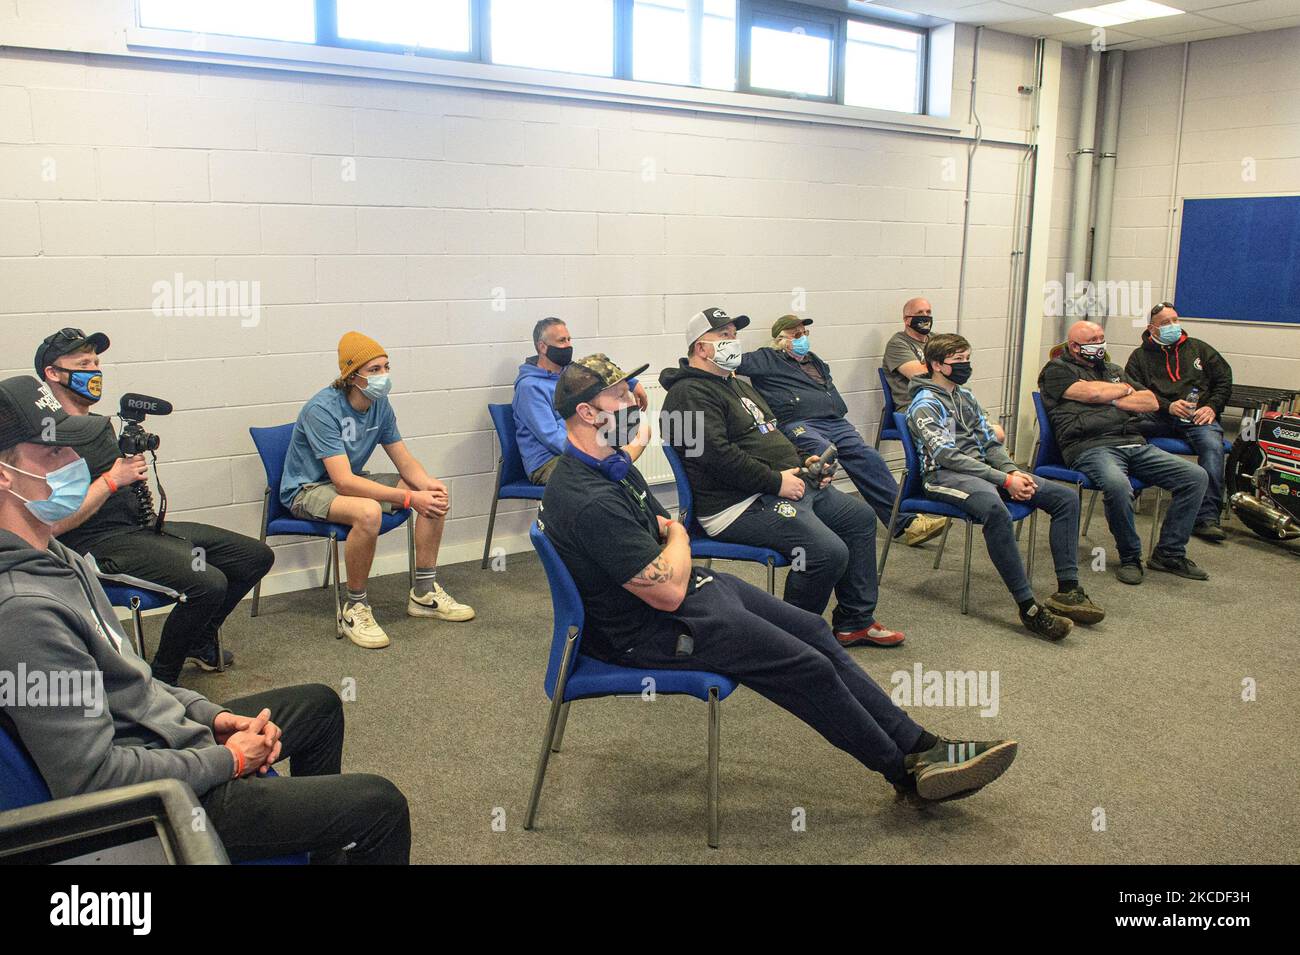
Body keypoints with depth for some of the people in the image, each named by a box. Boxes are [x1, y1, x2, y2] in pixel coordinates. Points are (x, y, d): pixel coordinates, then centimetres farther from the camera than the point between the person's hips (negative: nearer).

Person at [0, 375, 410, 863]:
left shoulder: (50, 556, 3)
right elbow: (91, 777, -29)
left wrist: (209, 714, 4)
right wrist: (228, 760, -17)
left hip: (166, 734, 11)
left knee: (319, 704, 28)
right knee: (381, 806, -11)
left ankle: (325, 848, 43)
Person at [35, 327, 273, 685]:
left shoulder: (101, 424, 19)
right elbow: (54, 523, -20)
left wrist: (135, 464, 9)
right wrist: (113, 479, -16)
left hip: (142, 525, 9)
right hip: (100, 543, -9)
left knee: (257, 556, 3)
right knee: (208, 583, -30)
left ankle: (200, 643, 23)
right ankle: (162, 680, -6)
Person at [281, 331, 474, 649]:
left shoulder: (380, 405, -4)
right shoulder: (322, 409, -27)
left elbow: (404, 460, 0)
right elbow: (344, 481, -34)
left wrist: (427, 483, -24)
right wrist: (409, 498, -38)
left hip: (352, 479, 8)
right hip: (308, 489, -8)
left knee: (436, 495, -6)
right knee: (368, 512, -40)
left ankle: (424, 593, 5)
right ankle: (355, 610, -20)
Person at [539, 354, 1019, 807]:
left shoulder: (612, 466, 6)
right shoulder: (591, 502, -29)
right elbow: (668, 593, -27)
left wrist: (667, 532, -5)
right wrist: (677, 536, -8)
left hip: (694, 587, 11)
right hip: (653, 631, -11)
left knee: (814, 629, 8)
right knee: (810, 668, -8)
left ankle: (917, 744, 16)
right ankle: (908, 774, 12)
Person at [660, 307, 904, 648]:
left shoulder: (737, 385, 21)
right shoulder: (691, 394, -12)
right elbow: (717, 454, -24)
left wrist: (802, 463, 11)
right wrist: (776, 481, -20)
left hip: (788, 484, 11)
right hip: (741, 504, -11)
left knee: (861, 517, 15)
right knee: (829, 552, -25)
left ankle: (856, 621, 22)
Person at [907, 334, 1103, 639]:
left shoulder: (965, 396, 21)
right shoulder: (925, 405, -6)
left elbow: (990, 443, 19)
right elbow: (948, 456, -16)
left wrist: (1014, 471, -3)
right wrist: (1005, 480, -19)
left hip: (981, 468, 9)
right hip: (944, 476, -9)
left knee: (1066, 498, -2)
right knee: (996, 511, -41)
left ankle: (1067, 590, -5)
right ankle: (1029, 607, -36)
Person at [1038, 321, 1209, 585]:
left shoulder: (1114, 371, 30)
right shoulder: (1057, 370, 9)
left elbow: (1152, 402, 19)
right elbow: (1093, 392, -8)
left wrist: (1113, 401, 3)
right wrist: (1125, 389, 12)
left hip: (1135, 444, 7)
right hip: (1091, 447, -7)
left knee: (1195, 477, -7)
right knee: (1118, 485, -39)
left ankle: (1169, 553, 2)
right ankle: (1130, 557, -15)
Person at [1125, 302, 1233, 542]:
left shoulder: (1198, 348, 24)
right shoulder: (1140, 356, 17)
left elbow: (1224, 380, 21)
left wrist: (1211, 407, 2)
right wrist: (1168, 406, -12)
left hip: (1198, 417, 1)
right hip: (1158, 418, 0)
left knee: (1212, 445, -33)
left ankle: (1207, 518, -36)